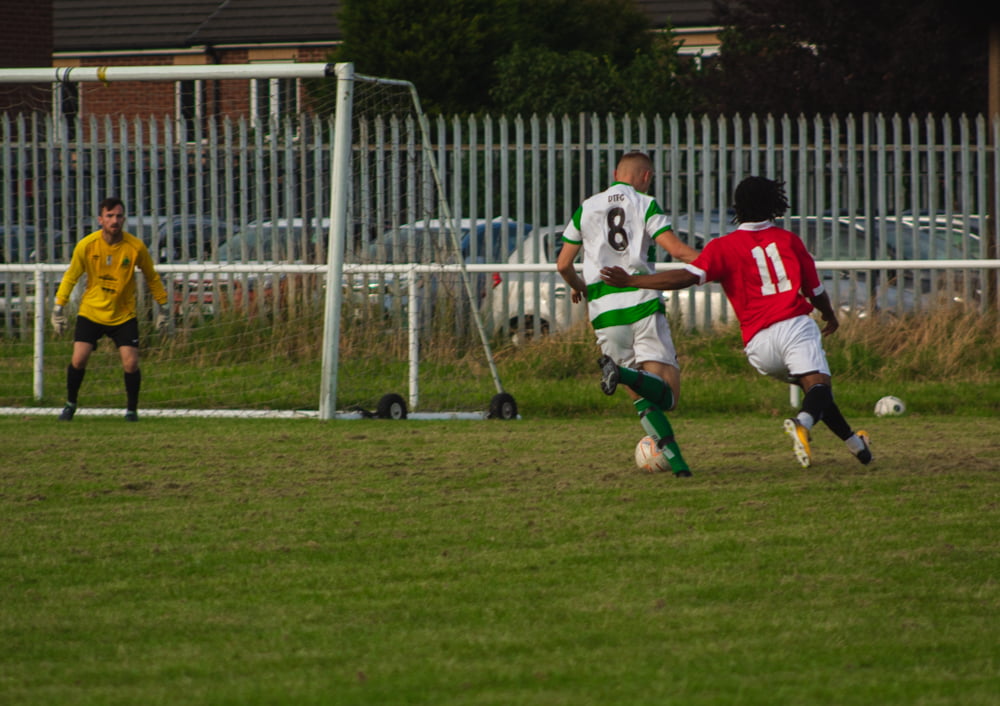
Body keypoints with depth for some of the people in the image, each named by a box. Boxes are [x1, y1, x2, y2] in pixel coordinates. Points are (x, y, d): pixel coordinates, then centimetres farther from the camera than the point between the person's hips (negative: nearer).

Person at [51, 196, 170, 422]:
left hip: (124, 316, 0)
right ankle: (70, 404, 14)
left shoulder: (136, 247, -12)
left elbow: (151, 278, 5)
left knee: (131, 364, -11)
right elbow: (70, 277, 3)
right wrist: (59, 307, 0)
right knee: (78, 359, -11)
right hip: (91, 312, 0)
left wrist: (162, 307, 7)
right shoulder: (86, 246, -12)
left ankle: (132, 409, 13)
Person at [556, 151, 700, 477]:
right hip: (643, 303, -3)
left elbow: (563, 264, 16)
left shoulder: (586, 208, 14)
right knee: (667, 394, -7)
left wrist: (580, 288, 36)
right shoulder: (645, 205, 4)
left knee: (641, 397, 12)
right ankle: (623, 374, -36)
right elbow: (677, 249, -8)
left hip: (604, 312, 4)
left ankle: (676, 460, -4)